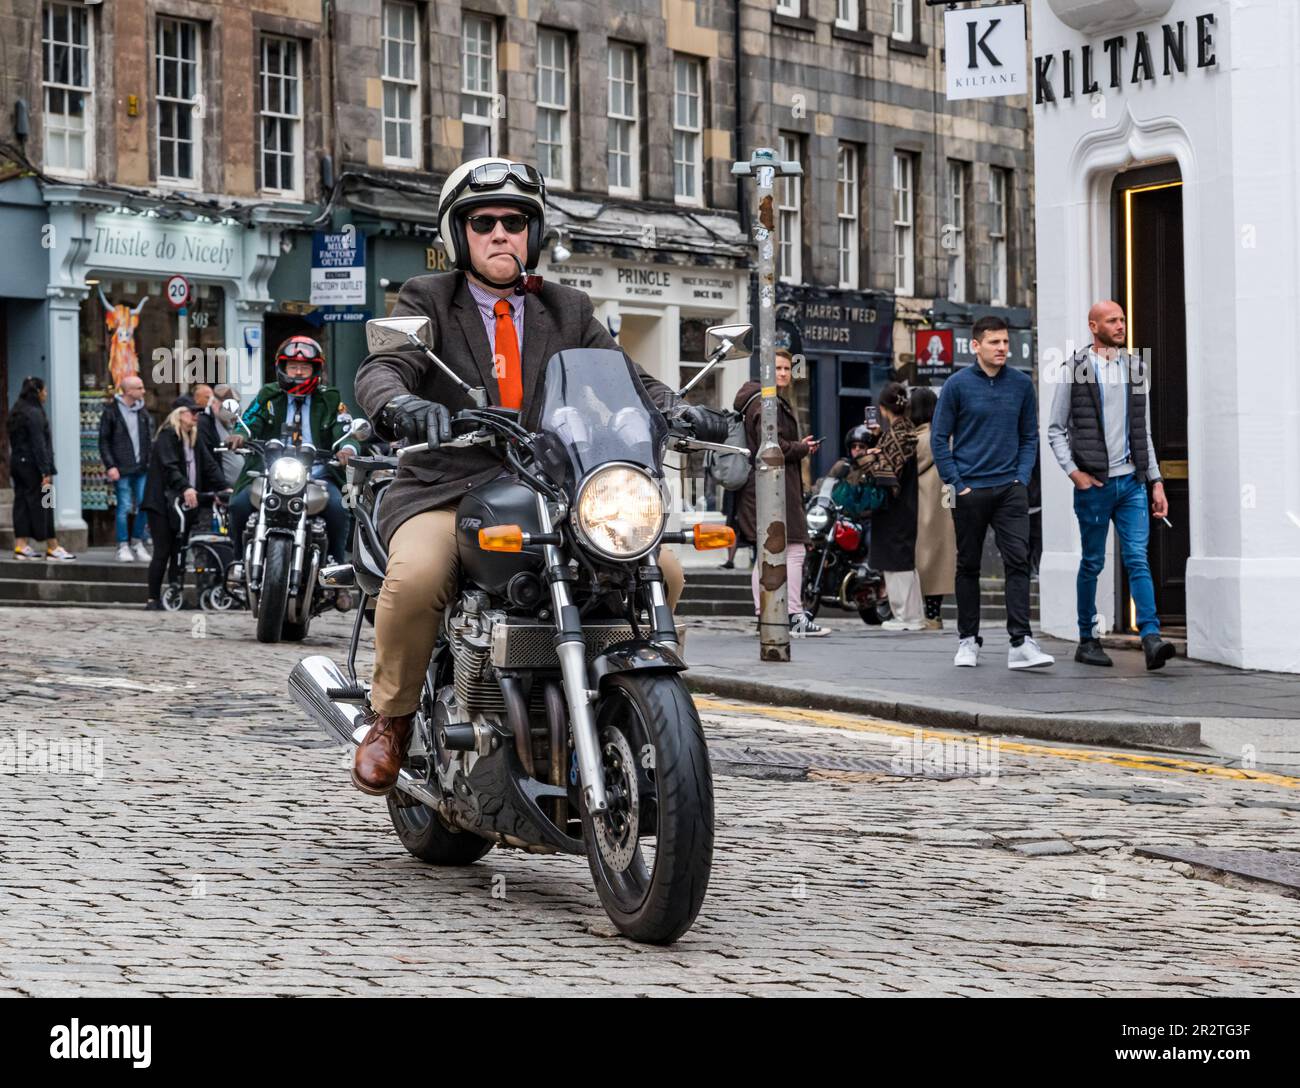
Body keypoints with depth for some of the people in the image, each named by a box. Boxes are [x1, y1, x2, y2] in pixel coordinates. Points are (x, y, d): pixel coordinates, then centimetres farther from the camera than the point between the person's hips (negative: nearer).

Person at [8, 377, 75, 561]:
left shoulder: (16, 412, 13)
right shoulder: (34, 413, -14)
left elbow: (13, 441, 16)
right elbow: (39, 444, -18)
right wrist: (46, 471, -18)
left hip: (17, 462, 9)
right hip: (32, 464, -9)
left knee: (22, 503, 9)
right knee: (42, 504, -5)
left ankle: (21, 546, 7)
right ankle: (52, 548, -2)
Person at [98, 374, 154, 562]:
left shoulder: (143, 412, 11)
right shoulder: (111, 412, -4)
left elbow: (151, 439, 14)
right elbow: (104, 441, -3)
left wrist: (151, 462, 4)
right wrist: (110, 466, -10)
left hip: (142, 469, 4)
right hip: (122, 470, -4)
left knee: (144, 506, 3)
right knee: (124, 507, -2)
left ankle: (138, 542, 16)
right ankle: (123, 546, 7)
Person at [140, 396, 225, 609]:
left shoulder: (194, 439, 15)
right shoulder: (167, 437, -8)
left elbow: (209, 466, 10)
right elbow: (170, 466, -23)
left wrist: (223, 488, -4)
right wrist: (185, 488, -37)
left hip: (184, 505, 7)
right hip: (162, 504, -7)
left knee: (179, 552, 6)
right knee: (163, 552, -6)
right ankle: (153, 598, -1)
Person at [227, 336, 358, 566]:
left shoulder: (329, 401, 13)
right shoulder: (267, 396, 15)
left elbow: (344, 432, 0)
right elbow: (247, 424, 3)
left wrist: (347, 449, -25)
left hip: (317, 476, -1)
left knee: (337, 508, -29)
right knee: (239, 505, -24)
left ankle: (336, 563, -12)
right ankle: (240, 559, -5)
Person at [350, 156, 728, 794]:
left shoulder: (567, 312, 17)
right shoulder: (426, 301, 7)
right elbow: (380, 370, -10)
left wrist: (673, 411, -18)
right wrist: (398, 406, -36)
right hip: (445, 491, -3)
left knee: (661, 572, -14)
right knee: (416, 577, -35)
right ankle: (390, 718, -10)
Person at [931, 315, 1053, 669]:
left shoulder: (1021, 384, 5)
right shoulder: (958, 384, -3)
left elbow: (1029, 436, 12)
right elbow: (939, 438, 0)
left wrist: (1022, 478, 0)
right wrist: (957, 485, -6)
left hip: (1010, 489, 1)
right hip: (970, 490, -1)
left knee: (1018, 561, -10)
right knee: (968, 566, 8)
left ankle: (1021, 643, -14)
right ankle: (968, 640, 19)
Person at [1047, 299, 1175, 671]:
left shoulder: (1137, 370, 12)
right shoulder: (1075, 371, -1)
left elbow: (1144, 432, 17)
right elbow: (1055, 429, 1)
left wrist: (1156, 480, 11)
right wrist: (1073, 472, -10)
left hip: (1132, 481, 3)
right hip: (1094, 484, -3)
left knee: (1138, 559, -8)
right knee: (1092, 563, 5)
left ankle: (1151, 637, -17)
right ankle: (1086, 640, 16)